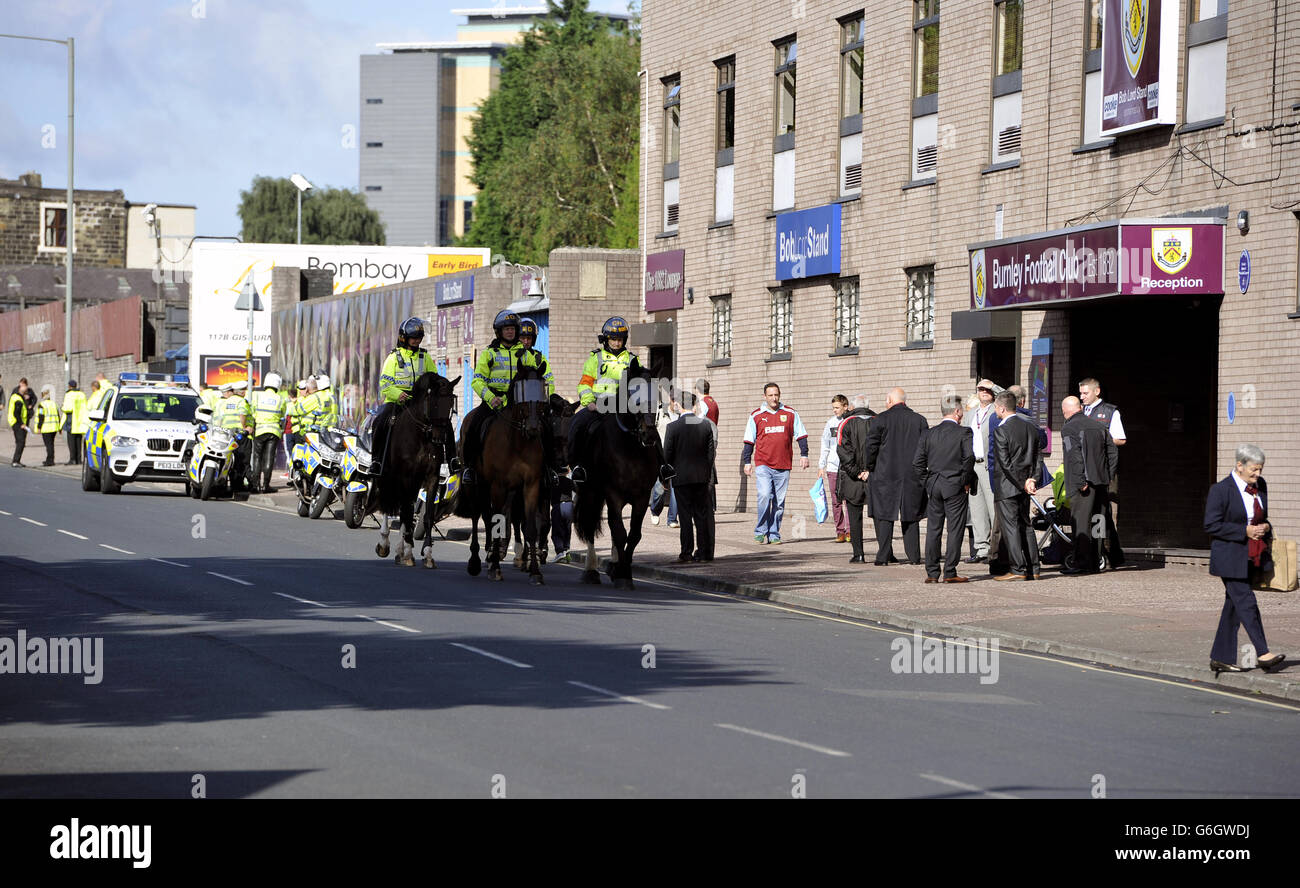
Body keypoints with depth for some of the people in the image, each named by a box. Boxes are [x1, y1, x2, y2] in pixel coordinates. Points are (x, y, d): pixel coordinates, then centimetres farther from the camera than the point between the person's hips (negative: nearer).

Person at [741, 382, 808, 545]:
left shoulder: (790, 414, 8)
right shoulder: (756, 416, 6)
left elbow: (800, 435, 13)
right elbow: (749, 441, 11)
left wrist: (804, 455, 4)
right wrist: (747, 462, 7)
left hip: (783, 466, 2)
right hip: (763, 464, -2)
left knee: (779, 501, 3)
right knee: (764, 495, -17)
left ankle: (774, 534, 10)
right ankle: (760, 532, -6)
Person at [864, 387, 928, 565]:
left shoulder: (881, 420, -6)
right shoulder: (919, 420, 4)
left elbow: (872, 446, -7)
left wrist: (870, 467, 6)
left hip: (885, 475, -3)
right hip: (912, 477, 3)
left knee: (884, 516, 2)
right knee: (911, 515, 10)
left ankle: (884, 556, -2)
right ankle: (913, 555, 7)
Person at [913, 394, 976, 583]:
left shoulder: (929, 434, 7)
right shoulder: (964, 432, -7)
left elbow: (917, 463, 3)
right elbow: (969, 457, -19)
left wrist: (927, 482, 10)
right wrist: (966, 480, -7)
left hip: (934, 487, 4)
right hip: (955, 487, -4)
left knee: (933, 530, 8)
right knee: (955, 530, 0)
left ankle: (932, 572, 9)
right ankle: (950, 572, -2)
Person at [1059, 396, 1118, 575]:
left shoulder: (1068, 429, -7)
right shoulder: (1099, 427, 15)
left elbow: (1075, 456, -18)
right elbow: (1113, 451, 14)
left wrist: (1081, 482, -17)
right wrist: (1108, 476, 15)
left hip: (1082, 485, -7)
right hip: (1100, 482, 7)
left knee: (1081, 523, -7)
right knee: (1096, 523, 11)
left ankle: (1082, 563, -11)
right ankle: (1093, 563, 16)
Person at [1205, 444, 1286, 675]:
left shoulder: (1260, 486, 10)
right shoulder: (1221, 490, -12)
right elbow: (1212, 525, -13)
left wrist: (1265, 528, 1)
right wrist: (1245, 531, -18)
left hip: (1253, 557, 7)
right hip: (1230, 558, -7)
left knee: (1234, 604, 9)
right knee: (1246, 602, -11)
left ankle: (1221, 658, 13)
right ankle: (1262, 653, -13)